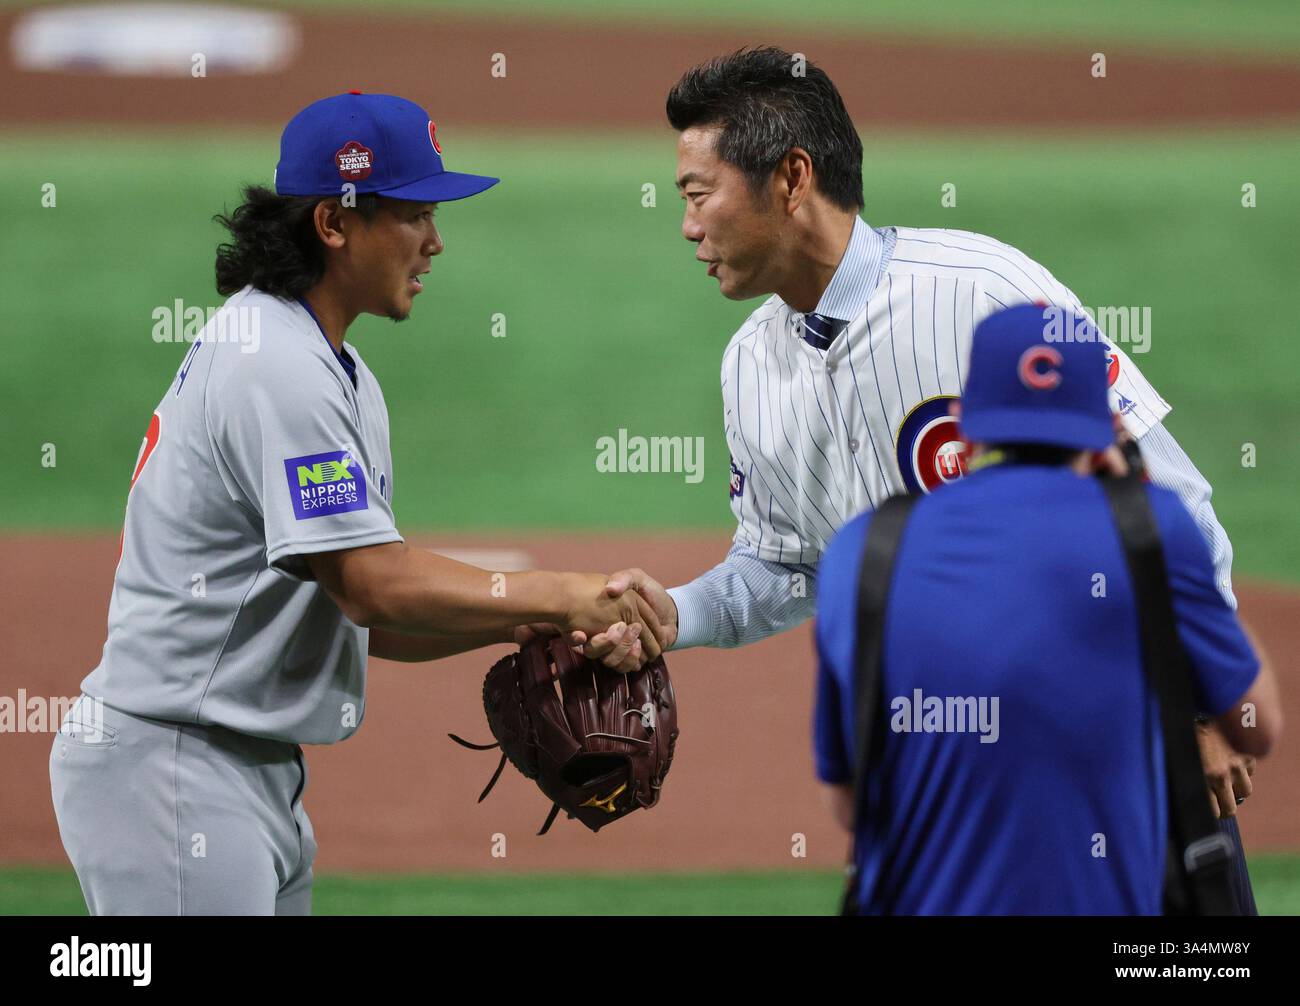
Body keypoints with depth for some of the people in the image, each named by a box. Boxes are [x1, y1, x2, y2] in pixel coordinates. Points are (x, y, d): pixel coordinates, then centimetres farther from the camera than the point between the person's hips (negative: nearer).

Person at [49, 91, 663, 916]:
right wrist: (557, 597, -13)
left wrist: (520, 626, 2)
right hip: (171, 769, -10)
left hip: (258, 777, 10)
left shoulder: (335, 373, 16)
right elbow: (372, 588, -21)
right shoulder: (279, 369, -16)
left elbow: (354, 614, 15)